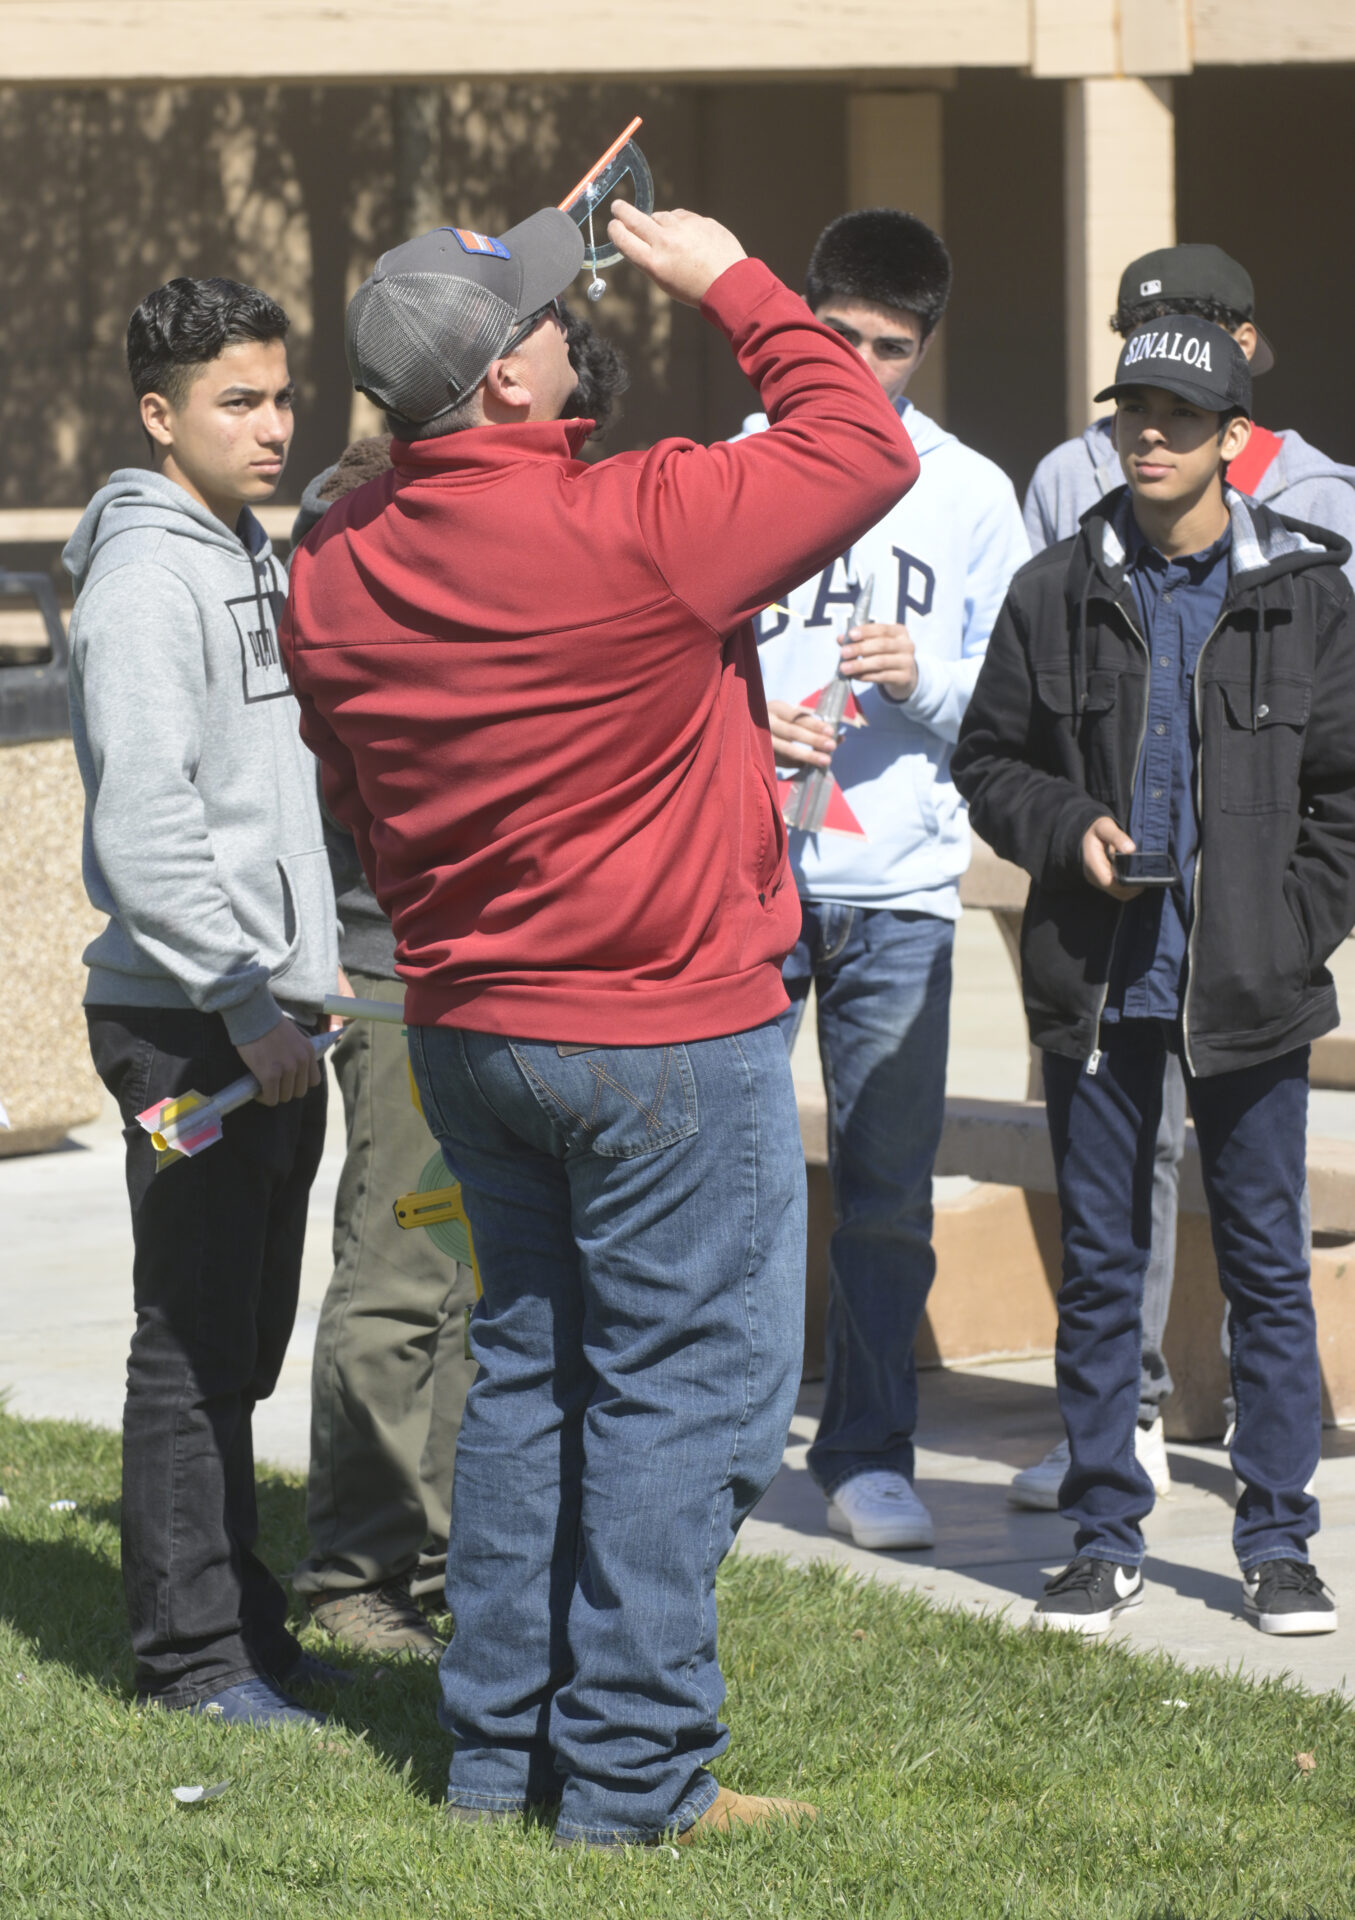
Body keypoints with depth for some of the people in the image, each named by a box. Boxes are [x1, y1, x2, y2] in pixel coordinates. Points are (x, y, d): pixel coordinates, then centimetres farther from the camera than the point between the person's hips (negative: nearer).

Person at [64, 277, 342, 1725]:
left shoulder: (254, 560, 15)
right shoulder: (144, 576, -14)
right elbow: (143, 826, -20)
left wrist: (303, 972, 17)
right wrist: (248, 1005, -20)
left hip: (267, 1017, 9)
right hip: (188, 1022, -9)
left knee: (244, 1342, 14)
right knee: (194, 1345, -4)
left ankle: (240, 1618, 22)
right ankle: (191, 1649, 2)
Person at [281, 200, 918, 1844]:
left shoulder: (336, 568, -1)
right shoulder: (638, 527, -22)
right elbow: (865, 451, -8)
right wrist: (733, 287, 1)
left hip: (463, 1020, 7)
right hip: (667, 1033, -7)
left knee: (529, 1365, 18)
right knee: (684, 1385, 1)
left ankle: (498, 1742, 22)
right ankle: (632, 1774, 3)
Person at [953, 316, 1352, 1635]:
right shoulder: (1057, 594, 3)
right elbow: (988, 760, 11)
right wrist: (1067, 831, -7)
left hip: (1249, 985, -1)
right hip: (1098, 981, 1)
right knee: (1099, 1265, 7)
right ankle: (1104, 1536, 16)